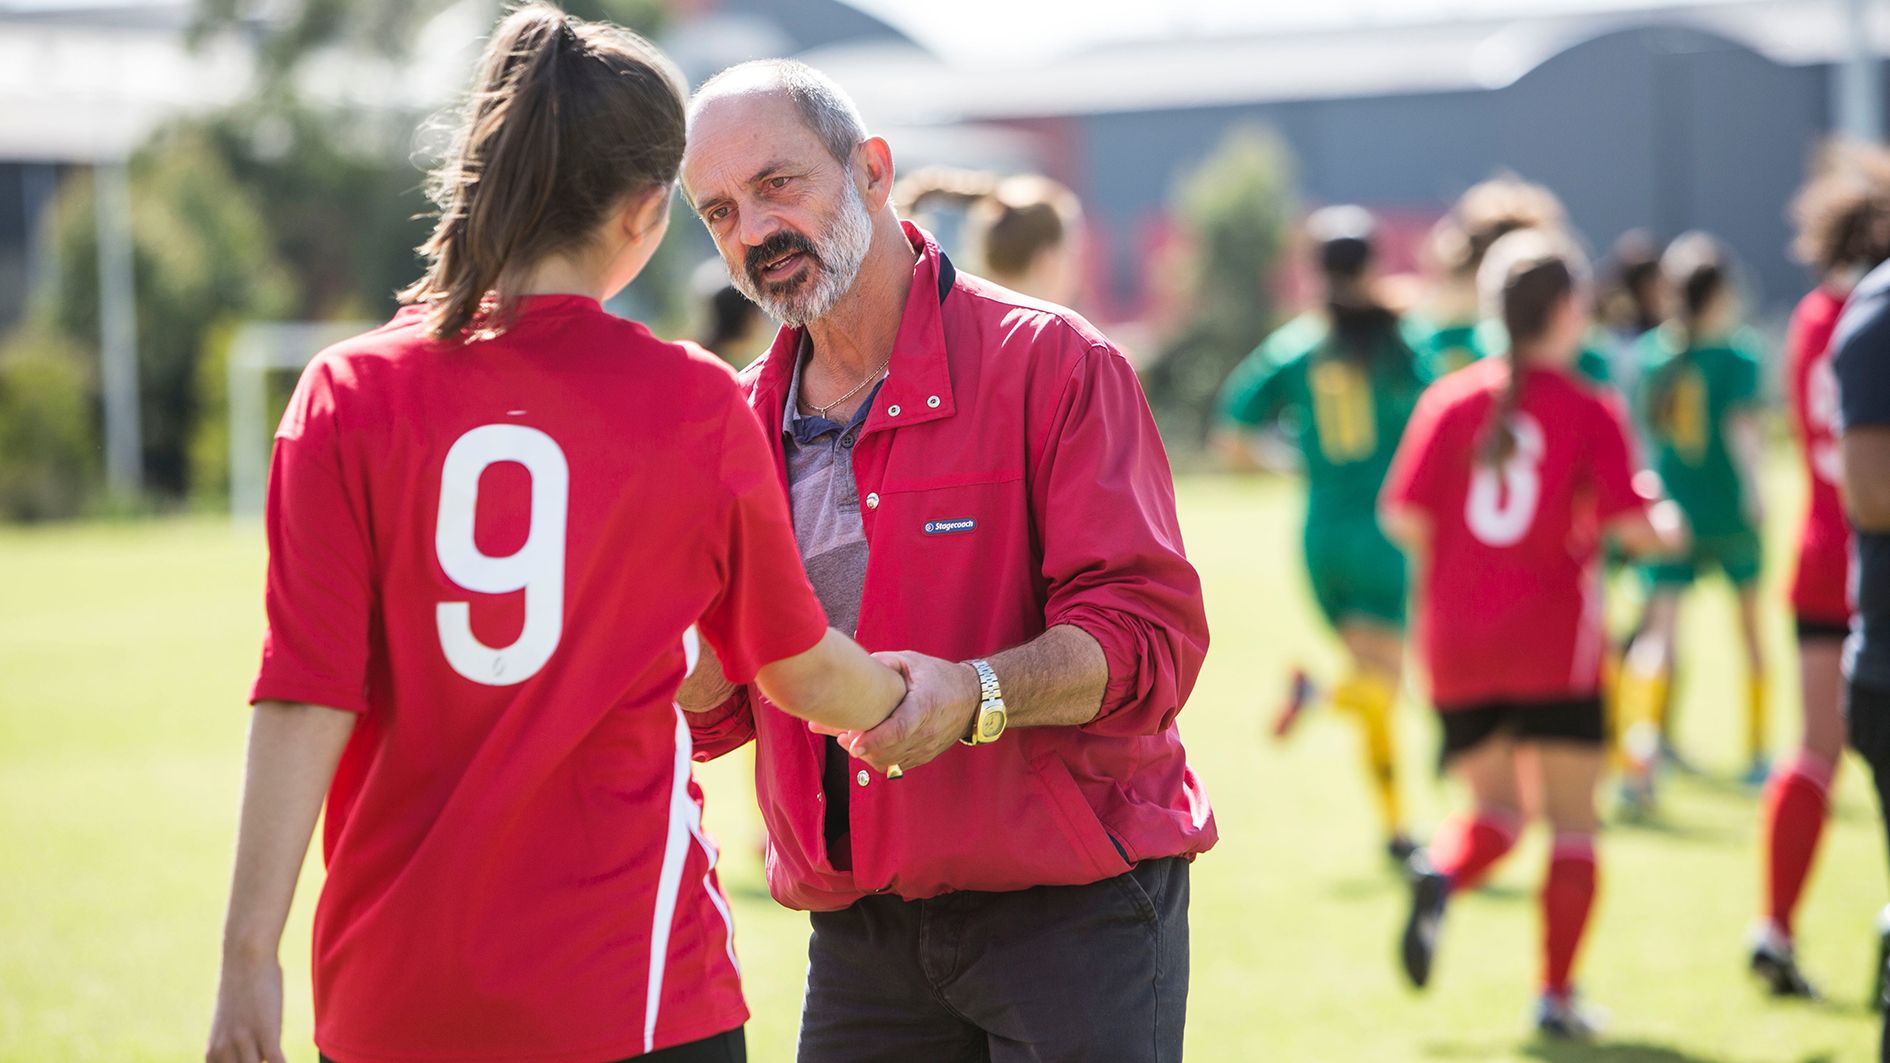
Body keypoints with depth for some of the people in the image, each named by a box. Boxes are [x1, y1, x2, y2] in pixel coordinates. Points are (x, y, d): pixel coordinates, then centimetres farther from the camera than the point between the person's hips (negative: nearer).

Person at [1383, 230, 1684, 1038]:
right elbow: (1630, 524, -12)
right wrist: (1667, 528, 10)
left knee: (1495, 807, 16)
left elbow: (1405, 518, -2)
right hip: (1554, 645, -3)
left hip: (1458, 647, 3)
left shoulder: (1451, 400, 2)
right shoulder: (1590, 411, -5)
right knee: (1571, 821, 7)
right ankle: (1556, 995, 1)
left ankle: (1441, 875, -18)